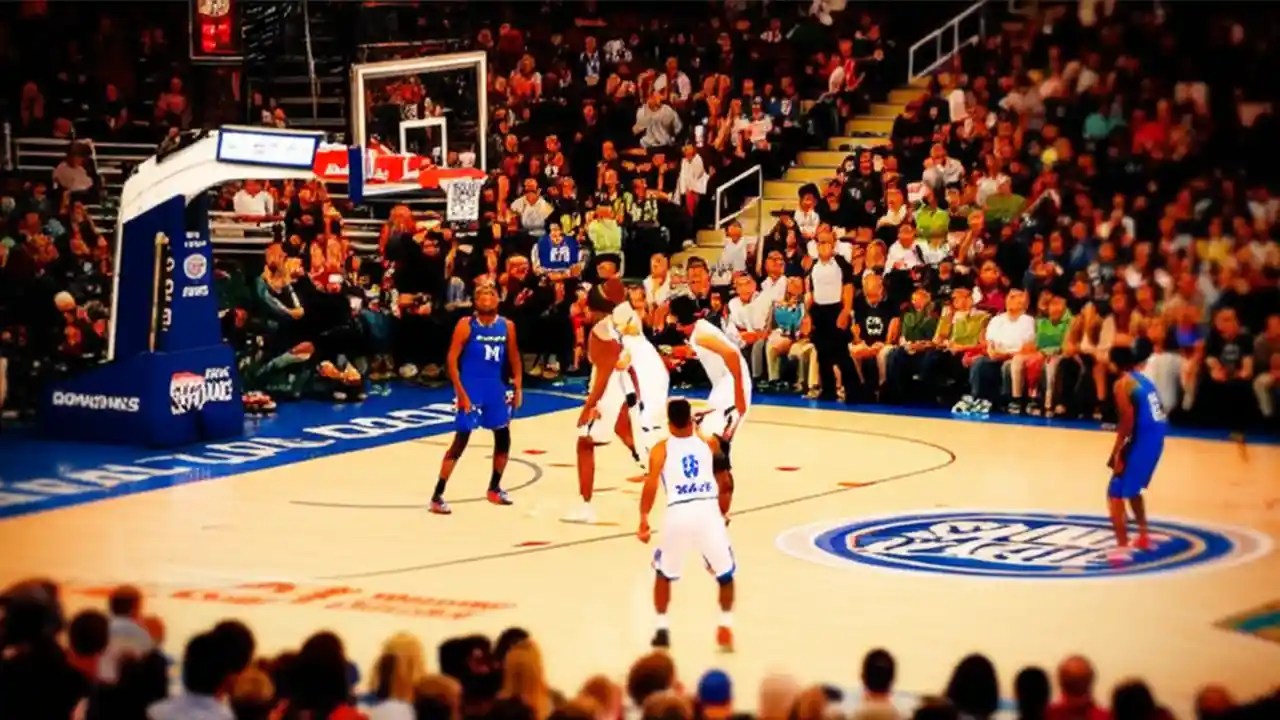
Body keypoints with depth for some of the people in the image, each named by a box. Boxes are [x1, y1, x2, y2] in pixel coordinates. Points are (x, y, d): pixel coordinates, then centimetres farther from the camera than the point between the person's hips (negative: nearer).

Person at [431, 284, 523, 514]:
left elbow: (513, 357, 14)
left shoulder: (507, 326, 3)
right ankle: (437, 496, -6)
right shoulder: (465, 325, -11)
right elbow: (452, 360, -12)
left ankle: (494, 488, 32)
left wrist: (517, 387, 5)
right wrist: (461, 394, -18)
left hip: (496, 388, 6)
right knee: (460, 441, -9)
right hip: (471, 389, -6)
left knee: (504, 437, 12)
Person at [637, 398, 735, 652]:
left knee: (663, 572, 23)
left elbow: (651, 484, -5)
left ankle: (662, 629, 18)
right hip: (709, 511, 0)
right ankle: (726, 626, 9)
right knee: (725, 574, 20)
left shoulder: (661, 449, 11)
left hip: (678, 514, 0)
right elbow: (725, 485, 20)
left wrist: (644, 519, -5)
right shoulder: (709, 443, 17)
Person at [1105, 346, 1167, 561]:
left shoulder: (1122, 383, -9)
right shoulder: (1143, 378, 16)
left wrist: (1118, 453, -17)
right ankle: (1143, 536, 40)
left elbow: (1128, 420, -18)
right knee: (1133, 489, 30)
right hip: (1156, 439, 9)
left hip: (1141, 440, -9)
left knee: (1115, 494, -5)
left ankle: (1121, 547, -14)